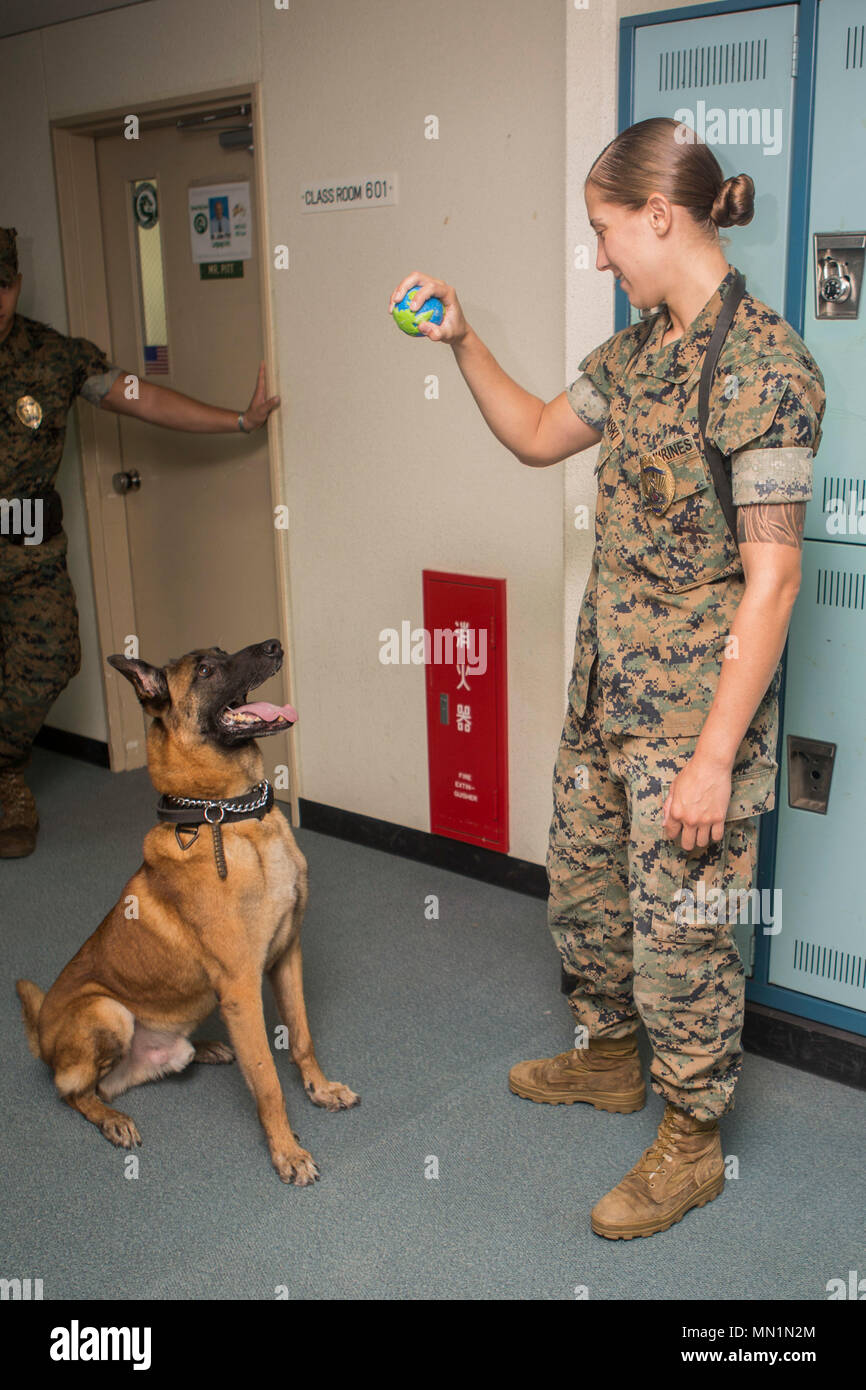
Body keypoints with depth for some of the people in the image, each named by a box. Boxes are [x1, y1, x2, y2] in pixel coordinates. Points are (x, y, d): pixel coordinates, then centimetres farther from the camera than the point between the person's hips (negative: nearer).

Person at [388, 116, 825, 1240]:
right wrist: (462, 341, 11)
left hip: (698, 709, -8)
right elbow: (538, 436, 23)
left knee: (680, 931, 6)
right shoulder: (637, 350, 7)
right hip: (605, 693, 9)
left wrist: (714, 758, -22)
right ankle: (609, 1059, 48)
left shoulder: (763, 364, -19)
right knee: (581, 887, 22)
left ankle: (692, 1144, 30)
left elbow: (771, 577, -22)